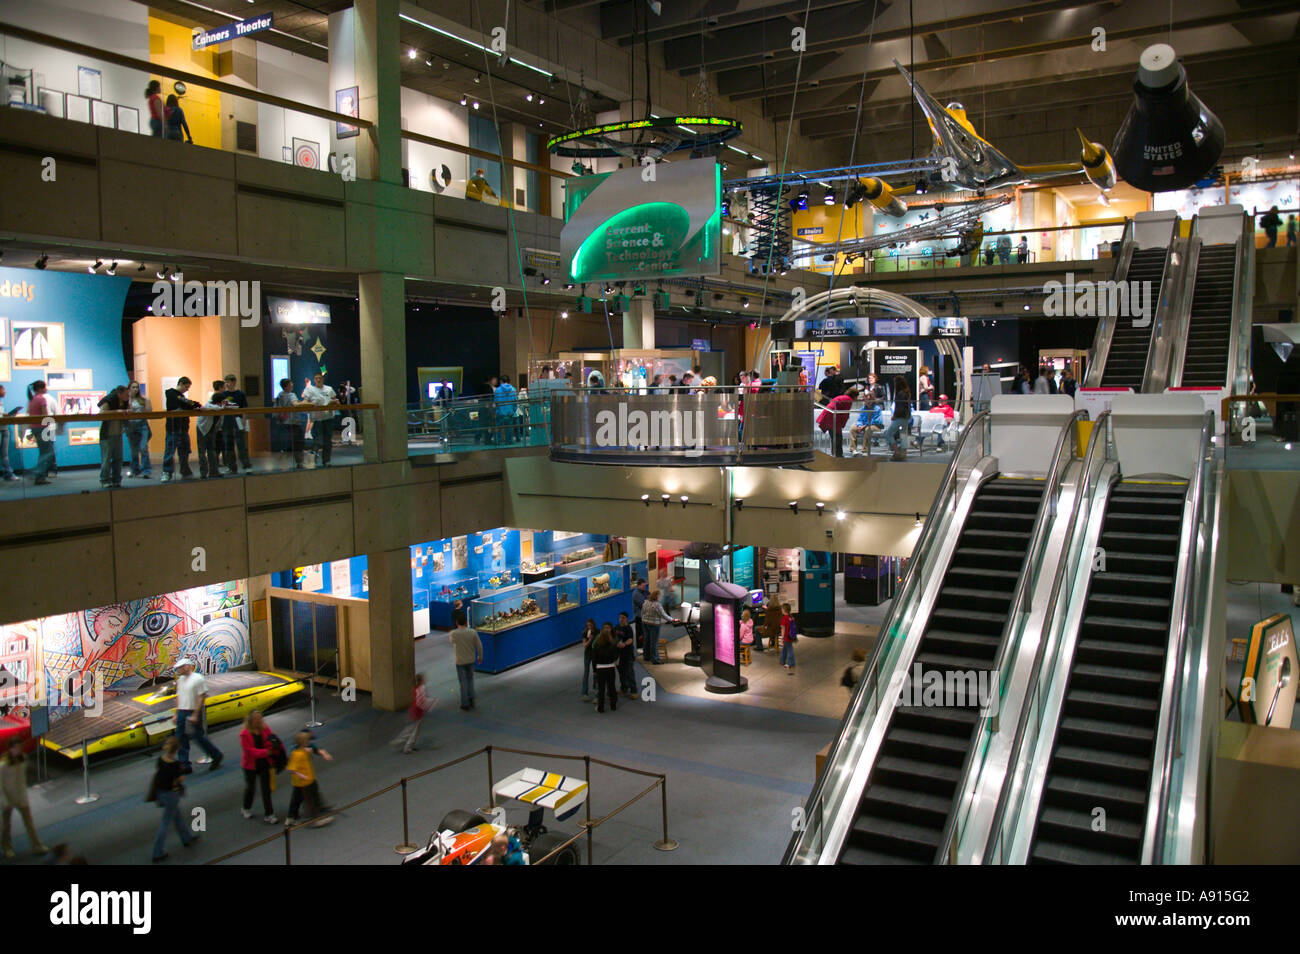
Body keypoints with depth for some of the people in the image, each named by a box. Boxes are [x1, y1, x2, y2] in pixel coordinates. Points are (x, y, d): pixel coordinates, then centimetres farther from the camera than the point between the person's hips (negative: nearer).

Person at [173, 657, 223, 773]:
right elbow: (179, 697, 18)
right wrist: (176, 714, 14)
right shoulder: (180, 680, 12)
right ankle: (184, 765, 11)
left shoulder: (198, 678, -12)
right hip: (181, 712, 8)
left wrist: (195, 715, -19)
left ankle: (216, 756, 15)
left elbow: (202, 698, -15)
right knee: (181, 738, 5)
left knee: (198, 737, -2)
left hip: (193, 712, -8)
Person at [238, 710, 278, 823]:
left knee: (266, 789, 3)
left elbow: (270, 743, 1)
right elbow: (249, 750, -22)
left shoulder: (265, 729, -6)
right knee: (250, 787, 18)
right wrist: (265, 752, -33)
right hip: (250, 765, -2)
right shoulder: (244, 733, -18)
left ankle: (268, 814, 10)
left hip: (264, 764, 2)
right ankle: (246, 808, 45)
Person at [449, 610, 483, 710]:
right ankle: (471, 700, 25)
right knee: (470, 679, 21)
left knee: (463, 682, 9)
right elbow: (479, 645, -6)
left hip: (460, 661, -2)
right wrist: (480, 657, 10)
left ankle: (465, 703, 14)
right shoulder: (473, 632, -13)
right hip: (471, 660, 2)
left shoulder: (453, 633, -19)